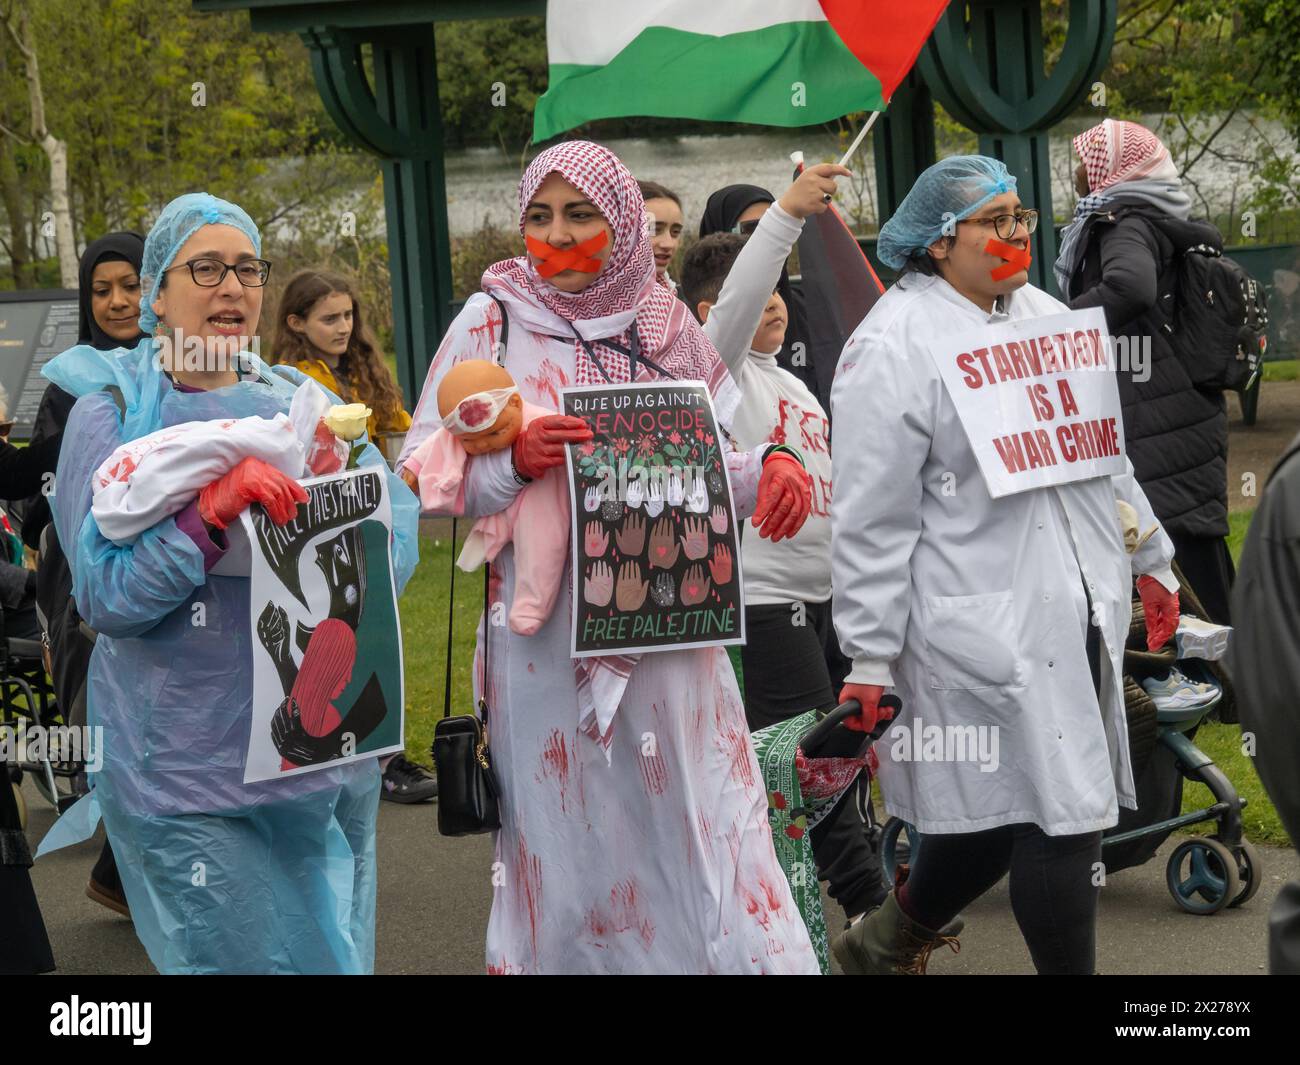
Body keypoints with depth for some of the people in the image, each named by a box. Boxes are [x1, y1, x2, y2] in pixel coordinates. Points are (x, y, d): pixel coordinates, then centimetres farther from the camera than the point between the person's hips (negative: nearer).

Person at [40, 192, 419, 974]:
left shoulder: (300, 400, 10)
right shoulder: (114, 412, -3)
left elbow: (394, 509, 1)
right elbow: (104, 595, -12)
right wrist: (213, 512, -25)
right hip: (189, 780, -4)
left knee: (336, 958, 14)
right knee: (240, 961, -3)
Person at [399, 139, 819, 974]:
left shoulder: (667, 324, 8)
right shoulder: (493, 322, 2)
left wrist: (768, 469, -6)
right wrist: (513, 461, -19)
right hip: (549, 645, -2)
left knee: (707, 844, 1)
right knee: (571, 863, 3)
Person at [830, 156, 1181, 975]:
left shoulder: (1043, 315, 13)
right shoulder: (893, 347, -11)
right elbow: (872, 521, -11)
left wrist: (1150, 561, 23)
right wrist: (870, 659, -12)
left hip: (1078, 613, 7)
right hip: (984, 625, -7)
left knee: (1001, 809, 12)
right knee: (1061, 812, -6)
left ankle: (889, 940, 35)